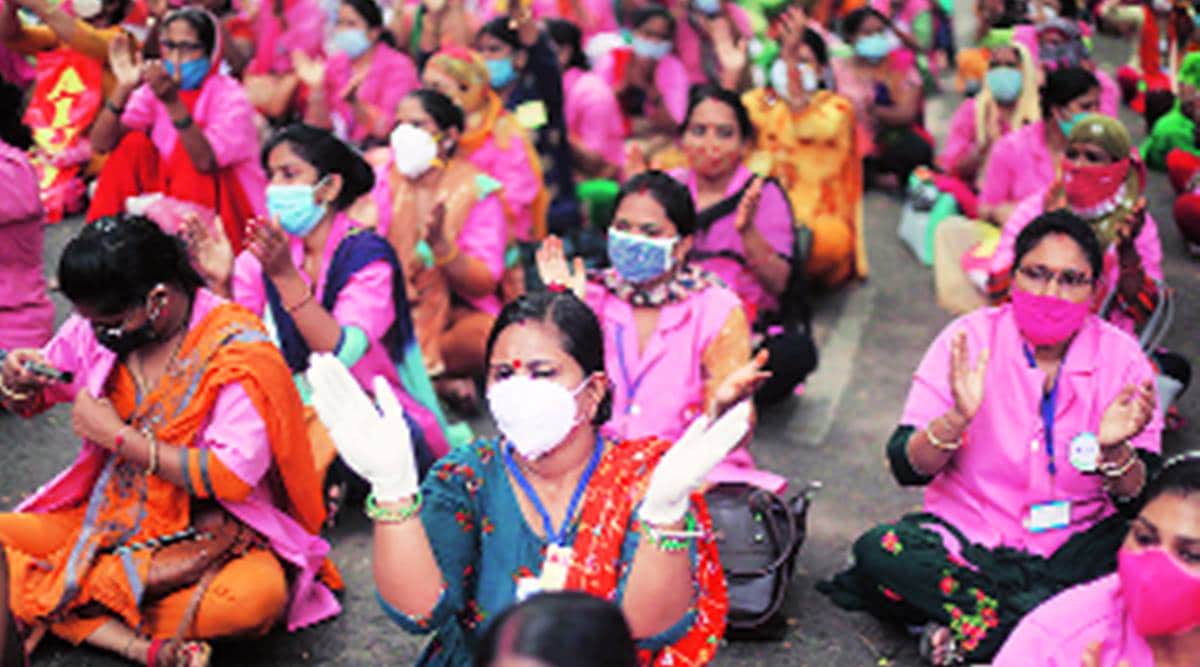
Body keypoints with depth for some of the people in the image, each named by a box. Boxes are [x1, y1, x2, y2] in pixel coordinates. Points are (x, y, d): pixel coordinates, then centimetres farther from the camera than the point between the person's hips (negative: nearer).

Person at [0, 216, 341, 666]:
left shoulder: (237, 348, -17)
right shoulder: (94, 327, 0)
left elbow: (235, 476, -25)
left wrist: (119, 436, -19)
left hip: (210, 529, -5)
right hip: (109, 515, 5)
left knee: (258, 596, -37)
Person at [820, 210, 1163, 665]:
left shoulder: (1121, 357, -3)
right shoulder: (970, 339, -6)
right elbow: (906, 469, -11)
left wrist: (1115, 451, -26)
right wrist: (957, 418, -29)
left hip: (1075, 546, 1)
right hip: (966, 535, -1)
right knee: (879, 550, -28)